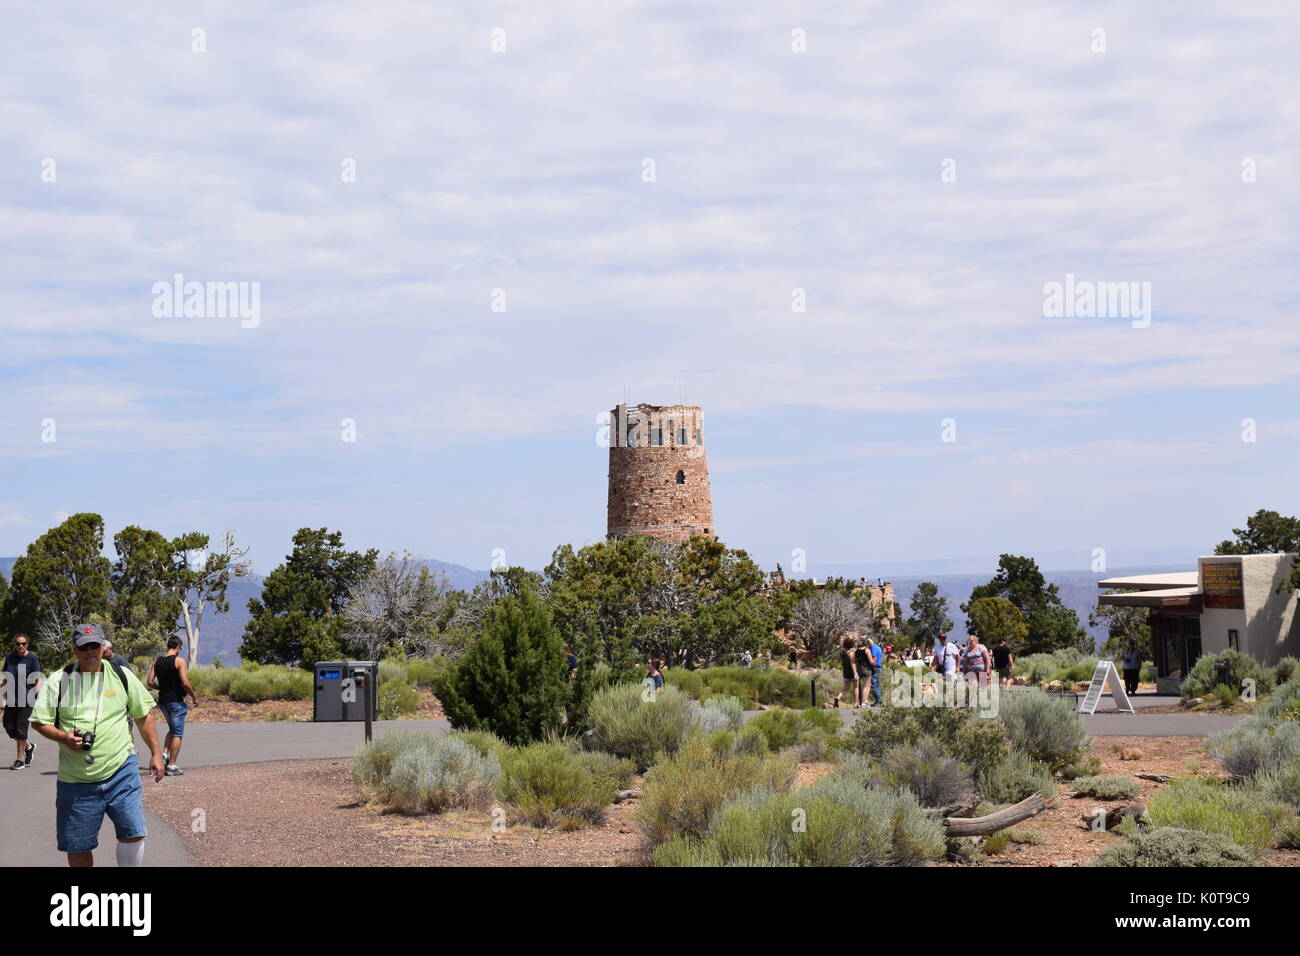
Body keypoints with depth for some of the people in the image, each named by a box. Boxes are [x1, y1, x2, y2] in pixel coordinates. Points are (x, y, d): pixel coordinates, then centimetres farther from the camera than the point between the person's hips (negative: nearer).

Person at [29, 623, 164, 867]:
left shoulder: (121, 675, 4)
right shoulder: (58, 680, 1)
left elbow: (143, 716, 13)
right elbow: (39, 722, 4)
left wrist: (155, 754, 11)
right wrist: (64, 737, -14)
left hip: (121, 771, 0)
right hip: (75, 780, 0)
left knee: (133, 833, -10)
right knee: (77, 846, 4)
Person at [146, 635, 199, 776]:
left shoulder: (157, 662, 5)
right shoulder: (179, 661, -12)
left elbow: (149, 682, 4)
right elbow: (185, 683, -18)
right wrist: (194, 696, -5)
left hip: (163, 701, 6)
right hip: (176, 701, -6)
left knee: (172, 729, 25)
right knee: (177, 734, 2)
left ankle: (164, 754, 9)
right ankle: (172, 766, 1)